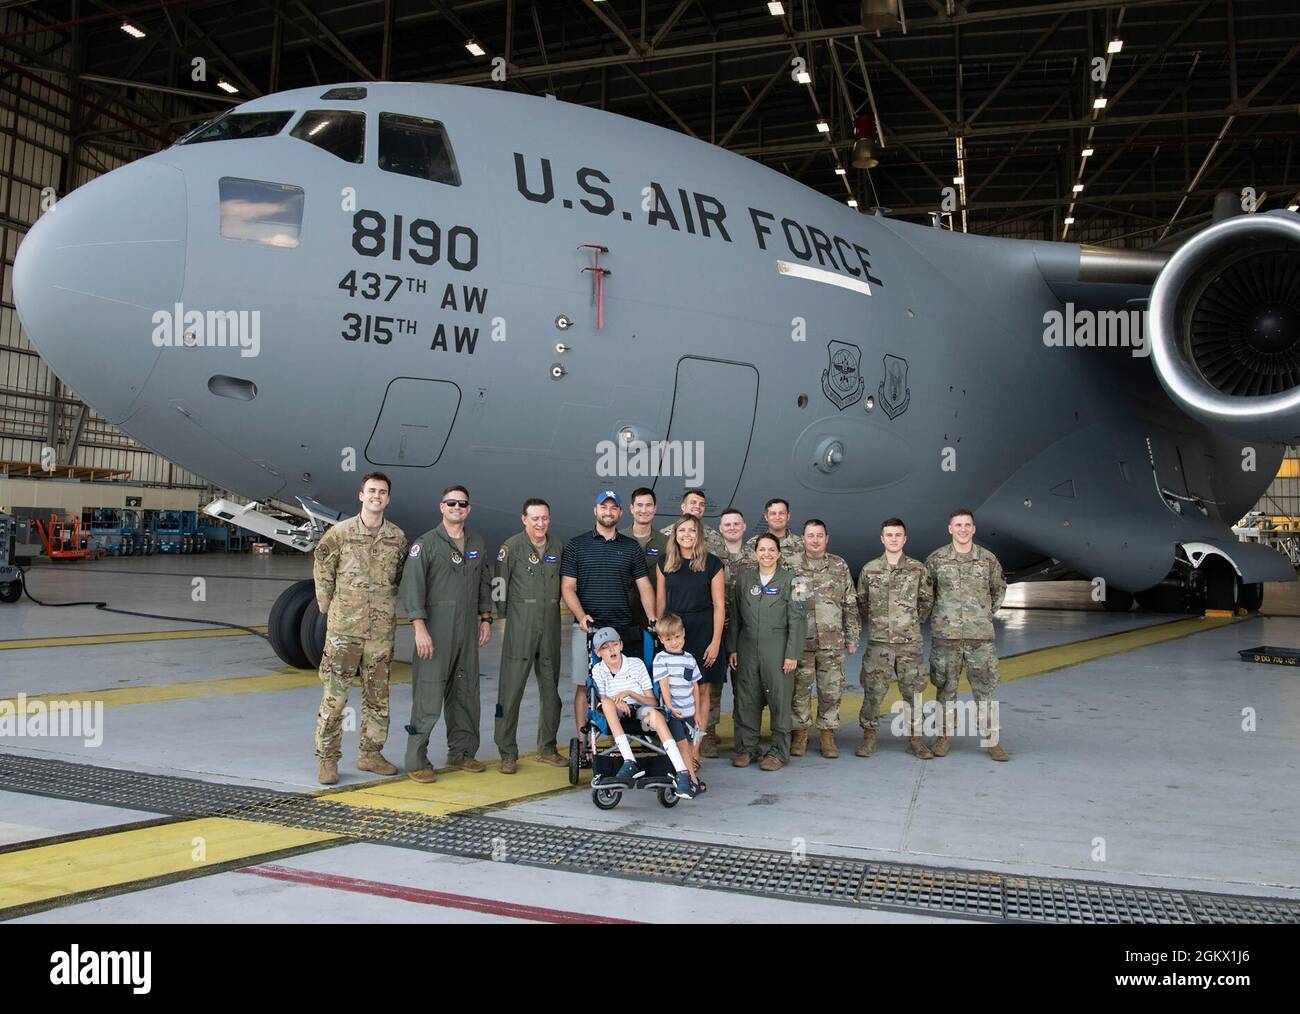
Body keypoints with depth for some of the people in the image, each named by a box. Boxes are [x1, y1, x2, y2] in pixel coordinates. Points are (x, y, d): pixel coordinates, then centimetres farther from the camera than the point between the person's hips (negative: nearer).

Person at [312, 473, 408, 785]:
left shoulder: (398, 537, 5)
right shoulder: (340, 533, -3)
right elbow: (322, 573, 4)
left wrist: (384, 604, 12)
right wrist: (329, 608, 4)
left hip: (381, 629, 3)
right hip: (344, 627, -3)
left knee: (377, 695, 11)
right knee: (334, 695, -2)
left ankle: (370, 753, 23)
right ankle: (327, 759, 7)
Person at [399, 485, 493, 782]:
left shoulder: (476, 542, 13)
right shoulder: (426, 543, -4)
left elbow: (484, 582, 20)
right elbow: (411, 587, -11)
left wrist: (485, 618, 14)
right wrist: (420, 628, -17)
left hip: (468, 628, 6)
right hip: (436, 626, -6)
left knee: (466, 693, 12)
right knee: (429, 695, -6)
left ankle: (461, 753, 23)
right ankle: (416, 762, 0)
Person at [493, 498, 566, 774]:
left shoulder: (557, 546, 10)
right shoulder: (512, 546, -5)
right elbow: (499, 584, -3)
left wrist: (553, 611, 14)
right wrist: (506, 615, -1)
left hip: (550, 629, 5)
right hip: (519, 630, -5)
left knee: (551, 690, 10)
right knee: (511, 691, -4)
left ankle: (547, 748, 23)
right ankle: (507, 754, 4)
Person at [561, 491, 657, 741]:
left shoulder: (631, 547, 11)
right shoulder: (576, 545, 6)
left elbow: (644, 587, 7)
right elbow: (567, 587, 1)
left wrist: (652, 619, -7)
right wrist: (581, 616, -16)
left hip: (623, 629, 1)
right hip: (588, 628, -1)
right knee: (584, 686, 0)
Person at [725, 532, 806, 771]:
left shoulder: (789, 580, -1)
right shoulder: (743, 579, 9)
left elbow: (796, 620, -3)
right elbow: (735, 616, 10)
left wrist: (792, 654, -8)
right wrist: (732, 648, 6)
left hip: (777, 649, -3)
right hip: (748, 647, 3)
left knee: (779, 699, 1)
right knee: (746, 699, 6)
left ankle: (779, 751, 12)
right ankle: (746, 748, 17)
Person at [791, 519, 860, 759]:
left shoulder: (840, 566, 7)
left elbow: (850, 605, 9)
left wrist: (852, 637, 6)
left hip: (832, 642, 1)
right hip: (800, 641, -1)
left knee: (832, 689, 4)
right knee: (800, 690, 4)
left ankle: (827, 734, 17)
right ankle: (799, 734, 17)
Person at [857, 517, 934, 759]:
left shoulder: (918, 569, 2)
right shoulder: (869, 570, 3)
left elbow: (927, 600, 13)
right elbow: (861, 602, 14)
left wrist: (914, 622, 11)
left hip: (910, 642, 0)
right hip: (878, 642, 0)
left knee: (912, 691, 5)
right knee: (873, 691, 1)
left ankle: (915, 738, 15)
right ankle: (869, 736, 14)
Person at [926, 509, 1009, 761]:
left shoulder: (988, 559, 4)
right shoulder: (936, 559, 0)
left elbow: (999, 588, 20)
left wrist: (988, 613, 12)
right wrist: (938, 615, 8)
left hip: (980, 636, 1)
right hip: (945, 635, 0)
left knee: (985, 689, 3)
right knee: (946, 688, 7)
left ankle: (992, 740, 12)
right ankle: (944, 737, 18)